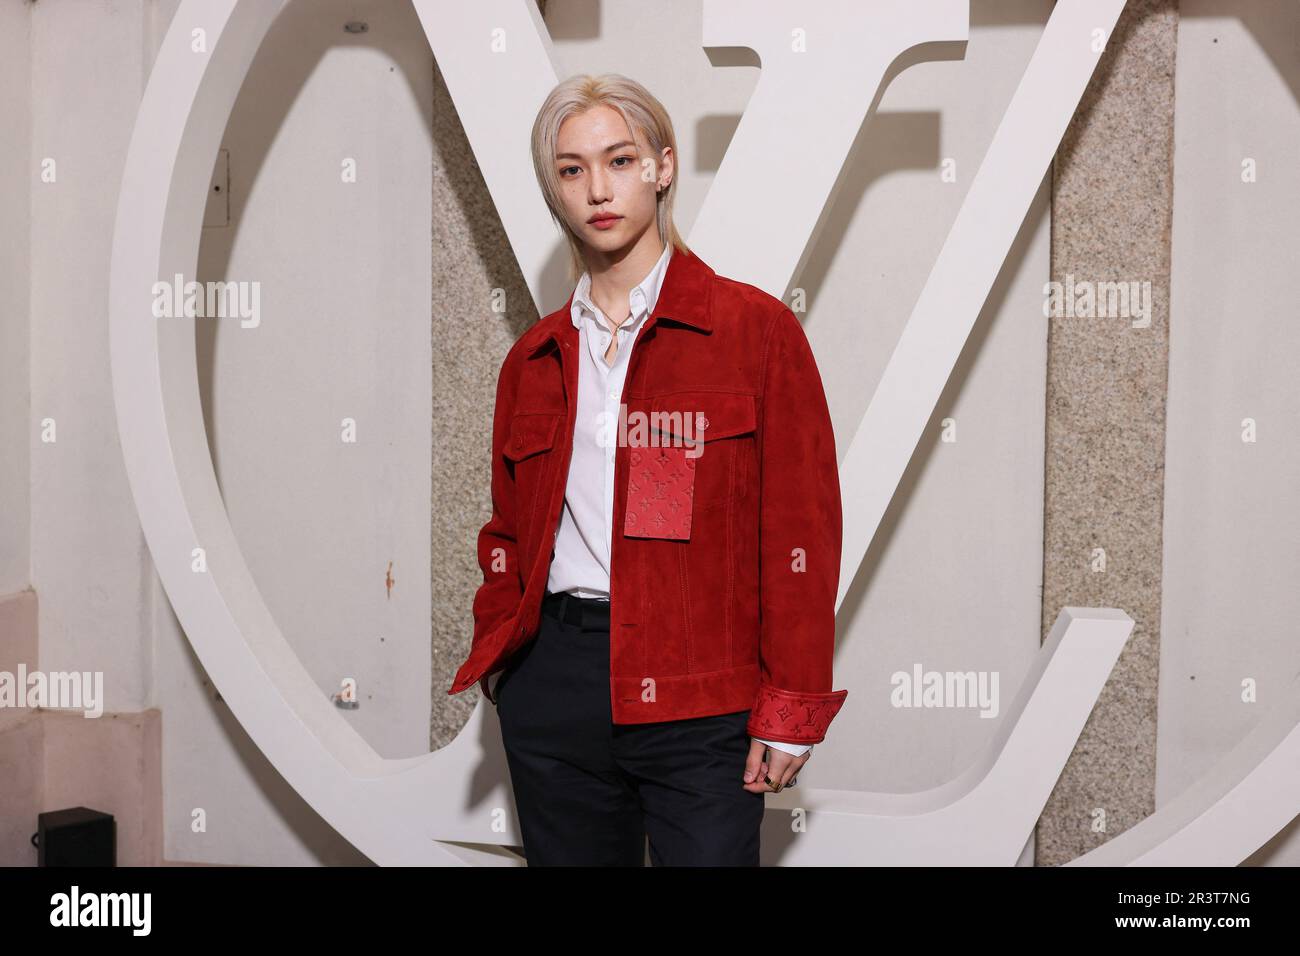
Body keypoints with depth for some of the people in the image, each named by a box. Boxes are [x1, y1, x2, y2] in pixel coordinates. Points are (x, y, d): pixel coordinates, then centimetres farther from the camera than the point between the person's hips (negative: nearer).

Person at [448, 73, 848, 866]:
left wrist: (790, 712, -8)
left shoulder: (755, 329, -2)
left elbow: (802, 529, -5)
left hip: (698, 699, -4)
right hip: (553, 682, 4)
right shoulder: (534, 359, 11)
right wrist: (497, 652, 4)